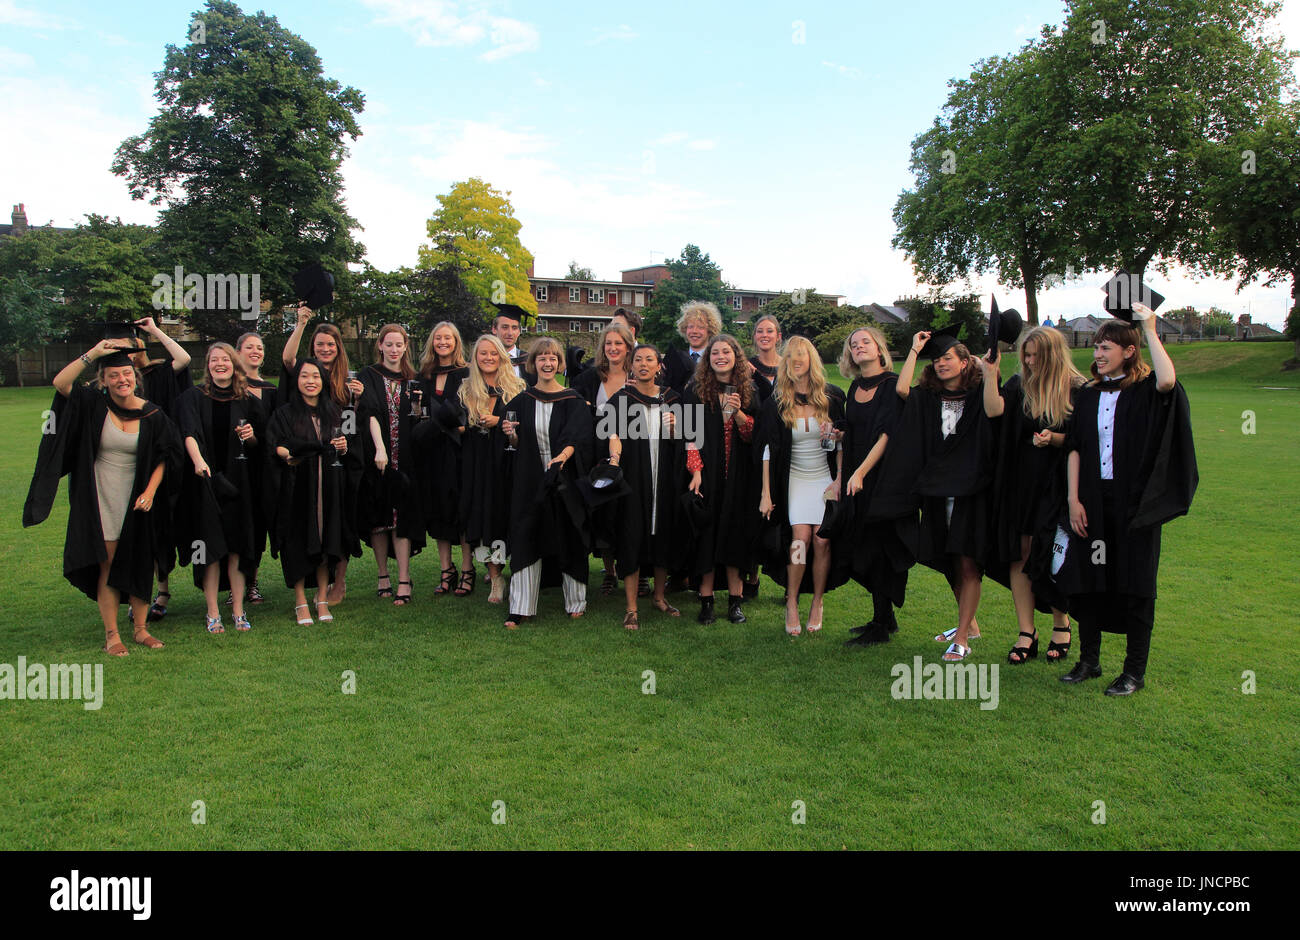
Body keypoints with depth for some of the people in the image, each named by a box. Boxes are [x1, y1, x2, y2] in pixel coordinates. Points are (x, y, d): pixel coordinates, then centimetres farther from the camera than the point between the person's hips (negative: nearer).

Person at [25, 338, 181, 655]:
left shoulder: (153, 414, -1)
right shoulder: (93, 405, -2)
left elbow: (166, 456, 3)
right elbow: (60, 382, -17)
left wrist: (150, 490, -8)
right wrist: (92, 353, -21)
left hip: (135, 501, 1)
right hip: (100, 498, -1)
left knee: (139, 565, 7)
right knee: (108, 565, 1)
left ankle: (141, 629, 19)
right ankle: (111, 635, 9)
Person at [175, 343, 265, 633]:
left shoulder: (248, 401, 8)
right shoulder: (194, 398, 2)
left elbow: (260, 445, 13)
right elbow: (189, 433, -15)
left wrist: (251, 437, -9)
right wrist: (198, 460, -33)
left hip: (238, 482, 2)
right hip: (205, 480, -1)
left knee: (237, 546, 2)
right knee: (211, 547, -1)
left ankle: (238, 609, 10)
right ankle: (213, 613, 5)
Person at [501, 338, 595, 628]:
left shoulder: (573, 400, 1)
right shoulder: (523, 400, 8)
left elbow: (578, 438, -12)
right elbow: (518, 444, 12)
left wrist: (563, 456, -31)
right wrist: (512, 434, -10)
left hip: (565, 480, -2)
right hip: (530, 481, 2)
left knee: (569, 540, 4)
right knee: (527, 541, 0)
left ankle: (575, 602, 19)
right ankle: (521, 608, 4)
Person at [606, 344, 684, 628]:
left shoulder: (671, 399, 9)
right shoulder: (621, 398, -1)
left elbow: (678, 443, 13)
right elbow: (615, 434, -15)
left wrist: (674, 427, -8)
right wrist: (614, 458, -34)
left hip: (664, 479, 3)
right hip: (633, 477, -3)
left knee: (663, 535, 9)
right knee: (632, 538, -4)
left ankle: (660, 597, 26)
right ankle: (632, 608, 3)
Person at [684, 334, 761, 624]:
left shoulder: (749, 391, 7)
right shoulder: (697, 391, 2)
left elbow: (754, 435, 2)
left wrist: (737, 412, -15)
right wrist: (696, 470, -12)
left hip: (739, 475, 1)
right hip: (706, 472, -1)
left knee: (735, 532, 3)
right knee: (707, 533, -1)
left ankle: (734, 600, 11)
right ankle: (706, 600, 6)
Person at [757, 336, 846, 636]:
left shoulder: (832, 397, 2)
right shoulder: (776, 403, -1)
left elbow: (843, 442, 7)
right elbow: (768, 450, -2)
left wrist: (839, 479, -2)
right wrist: (766, 493, -6)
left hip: (826, 478, 1)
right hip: (794, 479, -1)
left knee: (821, 540, -8)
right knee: (800, 537, -15)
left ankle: (817, 603, 10)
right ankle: (791, 603, -1)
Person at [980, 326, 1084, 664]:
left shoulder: (1077, 390, -4)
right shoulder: (1018, 386, 3)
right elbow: (993, 410, -14)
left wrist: (1055, 439, -19)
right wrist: (990, 372, -16)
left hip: (1056, 485, -2)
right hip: (1019, 482, 3)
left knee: (1053, 558, 4)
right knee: (1018, 556, 2)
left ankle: (1061, 626, 26)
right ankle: (1026, 633, 10)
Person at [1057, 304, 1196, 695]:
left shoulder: (1145, 391, -4)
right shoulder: (1088, 395, 9)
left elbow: (1168, 380, -29)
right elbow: (1075, 448, 6)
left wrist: (1150, 331, -21)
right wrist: (1073, 498, -3)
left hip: (1134, 501, -4)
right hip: (1092, 501, 4)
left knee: (1134, 583, 3)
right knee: (1088, 579, 8)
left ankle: (1135, 670, 14)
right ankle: (1089, 660, 22)